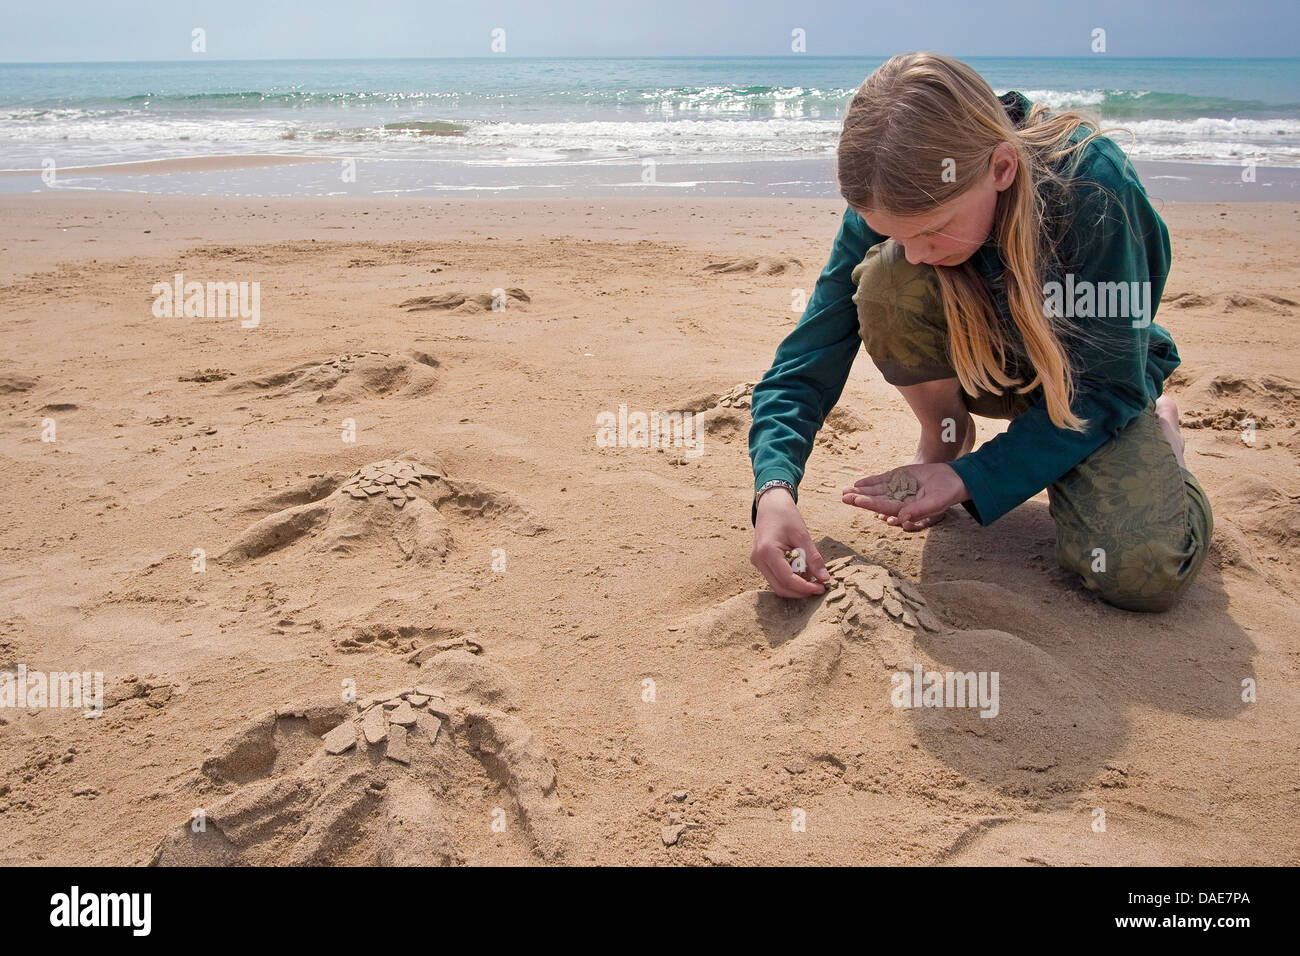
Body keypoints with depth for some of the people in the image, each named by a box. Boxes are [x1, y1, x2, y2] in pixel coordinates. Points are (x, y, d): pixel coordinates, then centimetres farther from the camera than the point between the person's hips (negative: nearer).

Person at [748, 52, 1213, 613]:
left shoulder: (1091, 182, -32)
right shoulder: (893, 204, -23)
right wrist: (774, 486, -37)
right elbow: (809, 360, -19)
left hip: (1092, 380, -2)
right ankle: (946, 434, -1)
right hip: (982, 359, 2)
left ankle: (1161, 426, 8)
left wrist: (972, 479, -32)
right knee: (887, 280, -32)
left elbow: (1109, 383, -24)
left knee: (1141, 573, -27)